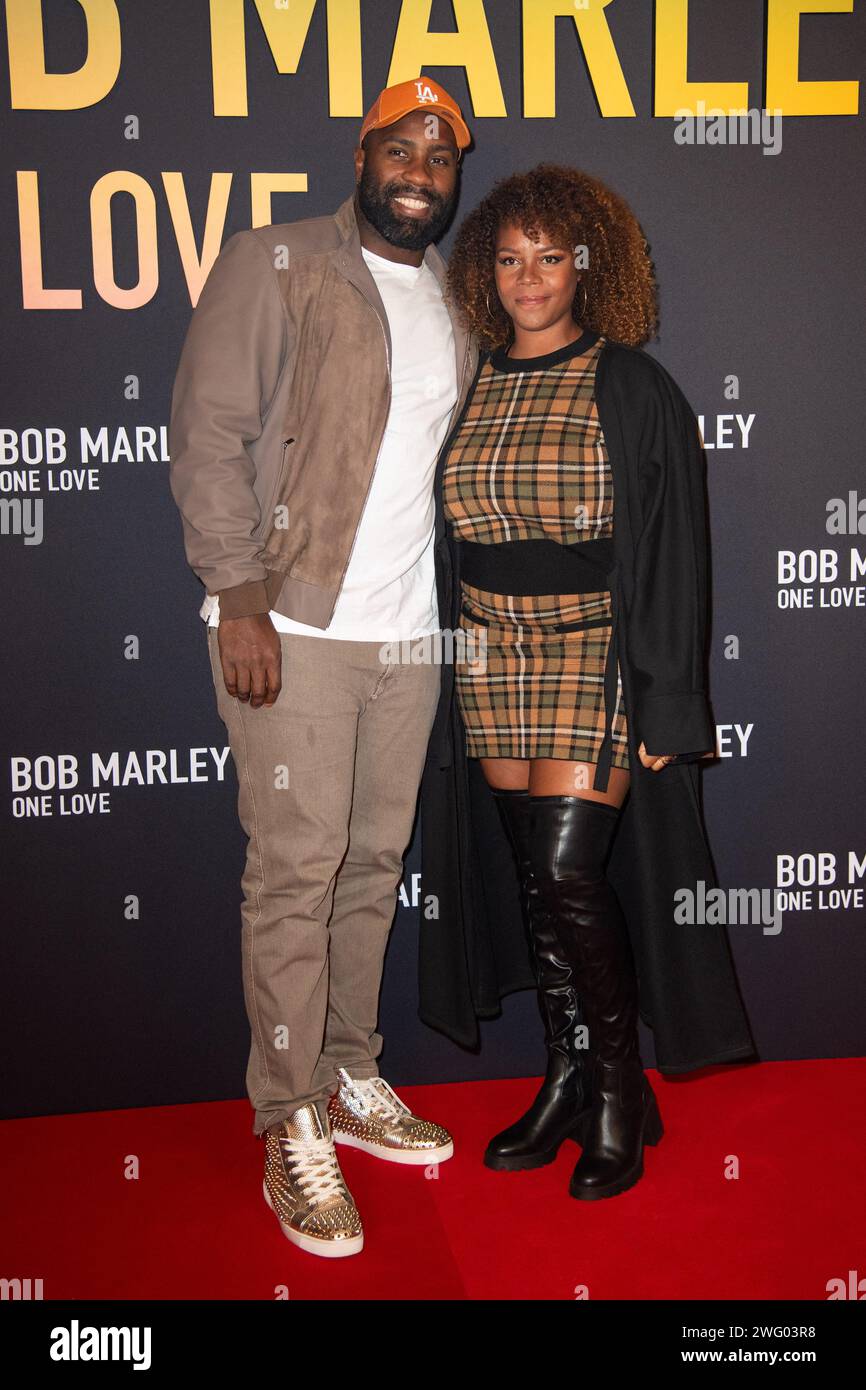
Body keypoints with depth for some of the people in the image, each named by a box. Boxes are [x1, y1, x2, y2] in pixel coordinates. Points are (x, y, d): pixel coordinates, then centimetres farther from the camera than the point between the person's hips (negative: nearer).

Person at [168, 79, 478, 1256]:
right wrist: (240, 598, -16)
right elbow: (210, 437, -8)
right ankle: (291, 1128, 9)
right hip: (295, 626, -5)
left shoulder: (456, 302, 16)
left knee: (375, 864, 11)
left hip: (408, 630, 6)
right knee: (297, 870, -4)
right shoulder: (274, 267, -2)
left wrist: (454, 603, 13)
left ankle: (350, 1080, 26)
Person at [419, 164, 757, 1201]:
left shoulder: (633, 388, -4)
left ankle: (618, 1094, 12)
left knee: (568, 873, -9)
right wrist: (453, 678, 10)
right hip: (491, 659, 5)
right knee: (533, 876, 9)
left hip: (596, 657, -5)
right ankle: (568, 1080, 25)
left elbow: (674, 557, -6)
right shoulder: (468, 387, 10)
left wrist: (666, 707, -11)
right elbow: (450, 533, 13)